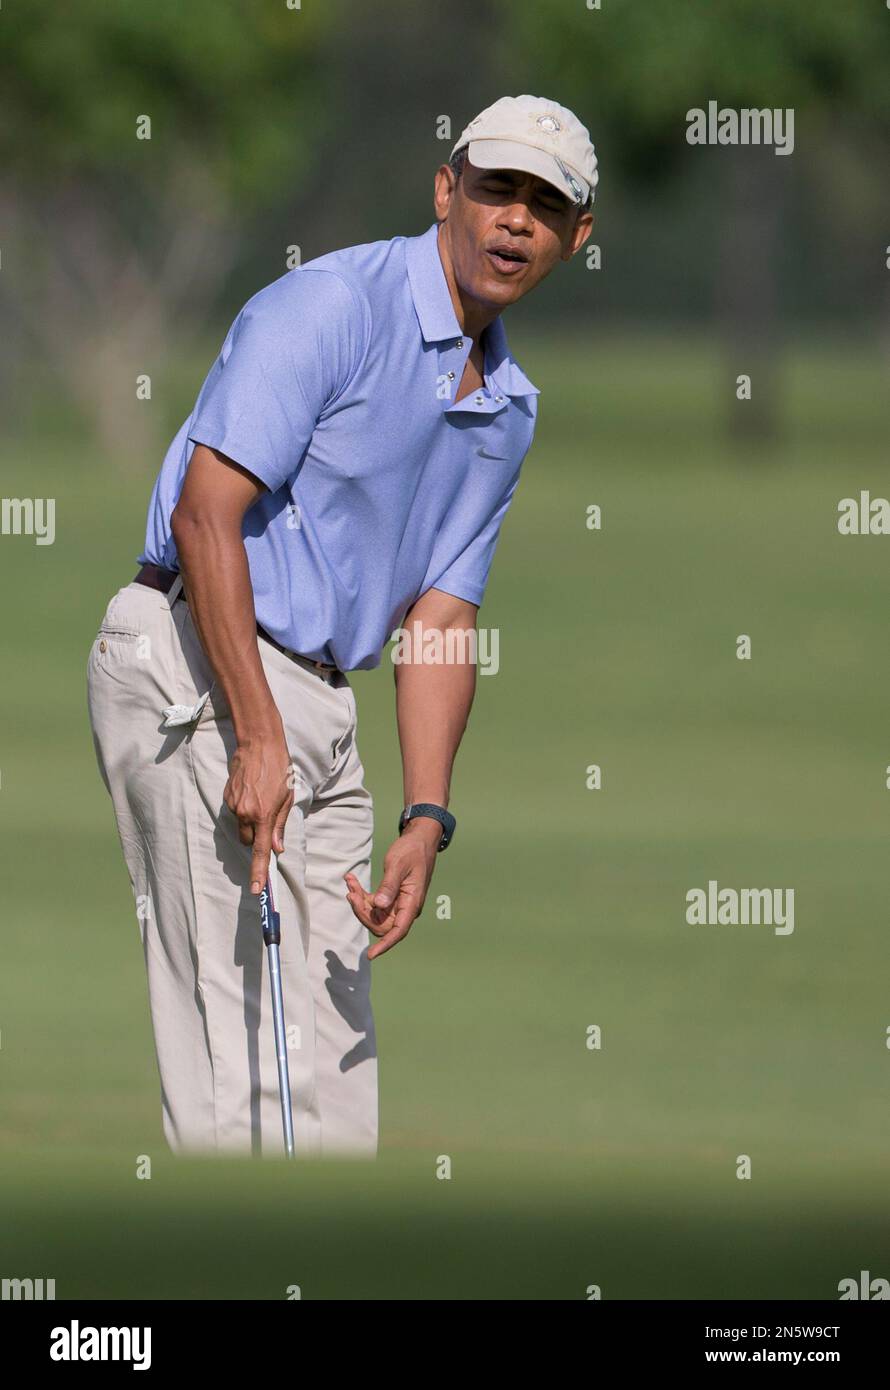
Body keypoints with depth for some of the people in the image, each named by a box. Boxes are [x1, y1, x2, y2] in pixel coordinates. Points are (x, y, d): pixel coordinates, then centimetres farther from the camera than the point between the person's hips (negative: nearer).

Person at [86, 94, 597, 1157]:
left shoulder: (506, 407, 13)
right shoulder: (335, 305, -13)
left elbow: (442, 616, 11)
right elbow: (205, 515, -19)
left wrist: (425, 820, -2)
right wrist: (257, 740, -23)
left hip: (316, 700, 9)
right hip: (197, 672, -9)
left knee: (334, 1063, 11)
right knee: (246, 1048, -13)